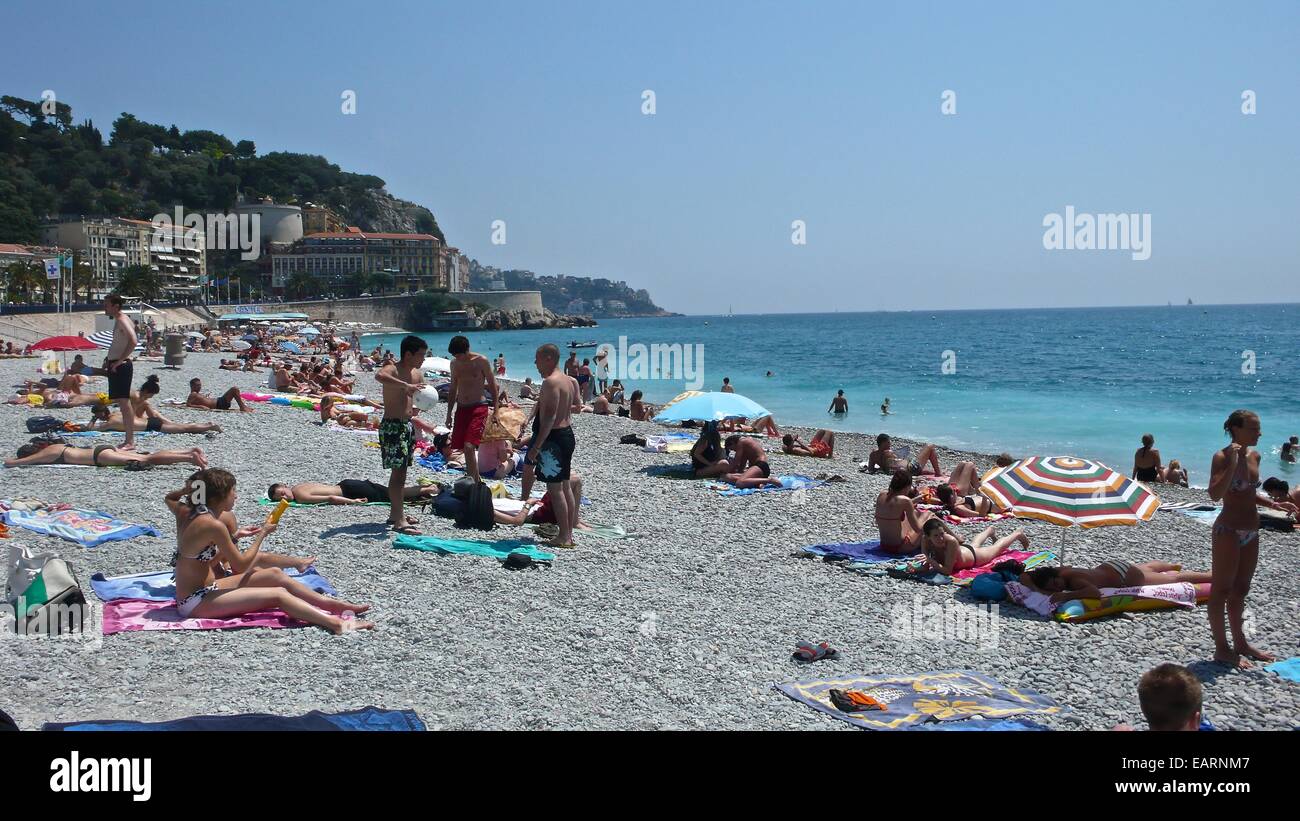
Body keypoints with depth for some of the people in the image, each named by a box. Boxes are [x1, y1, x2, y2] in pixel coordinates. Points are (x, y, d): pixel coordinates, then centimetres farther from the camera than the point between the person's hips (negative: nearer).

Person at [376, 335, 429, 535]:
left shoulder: (416, 374, 11)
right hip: (392, 426, -9)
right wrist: (405, 385, -45)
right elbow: (379, 376, -39)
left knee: (400, 471, 16)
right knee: (398, 471, -12)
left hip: (407, 425, 9)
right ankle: (399, 522, -15)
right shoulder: (393, 369, -15)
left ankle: (395, 513, 28)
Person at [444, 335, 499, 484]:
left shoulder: (481, 361, -7)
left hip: (478, 408, -6)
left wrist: (496, 410, -7)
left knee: (469, 447, -20)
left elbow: (492, 385, -2)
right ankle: (475, 481, 22)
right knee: (465, 448, 6)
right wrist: (449, 414, 16)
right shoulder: (454, 363, 8)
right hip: (461, 408, 6)